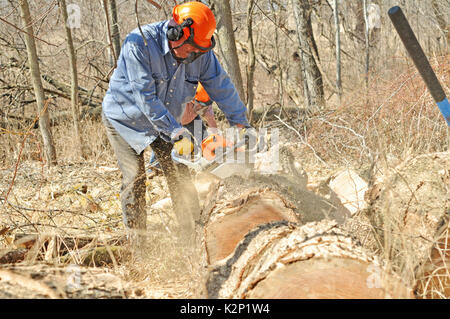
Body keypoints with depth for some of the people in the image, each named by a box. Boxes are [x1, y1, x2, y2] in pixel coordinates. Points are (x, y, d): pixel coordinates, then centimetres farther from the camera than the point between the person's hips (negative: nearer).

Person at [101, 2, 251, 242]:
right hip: (125, 118, -4)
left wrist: (241, 124, -7)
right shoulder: (139, 44, -32)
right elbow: (146, 98, -34)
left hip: (164, 120, 4)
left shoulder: (201, 52, -17)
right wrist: (177, 133, -36)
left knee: (180, 175, -3)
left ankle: (193, 233, 5)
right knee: (134, 178, -10)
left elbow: (221, 87, -6)